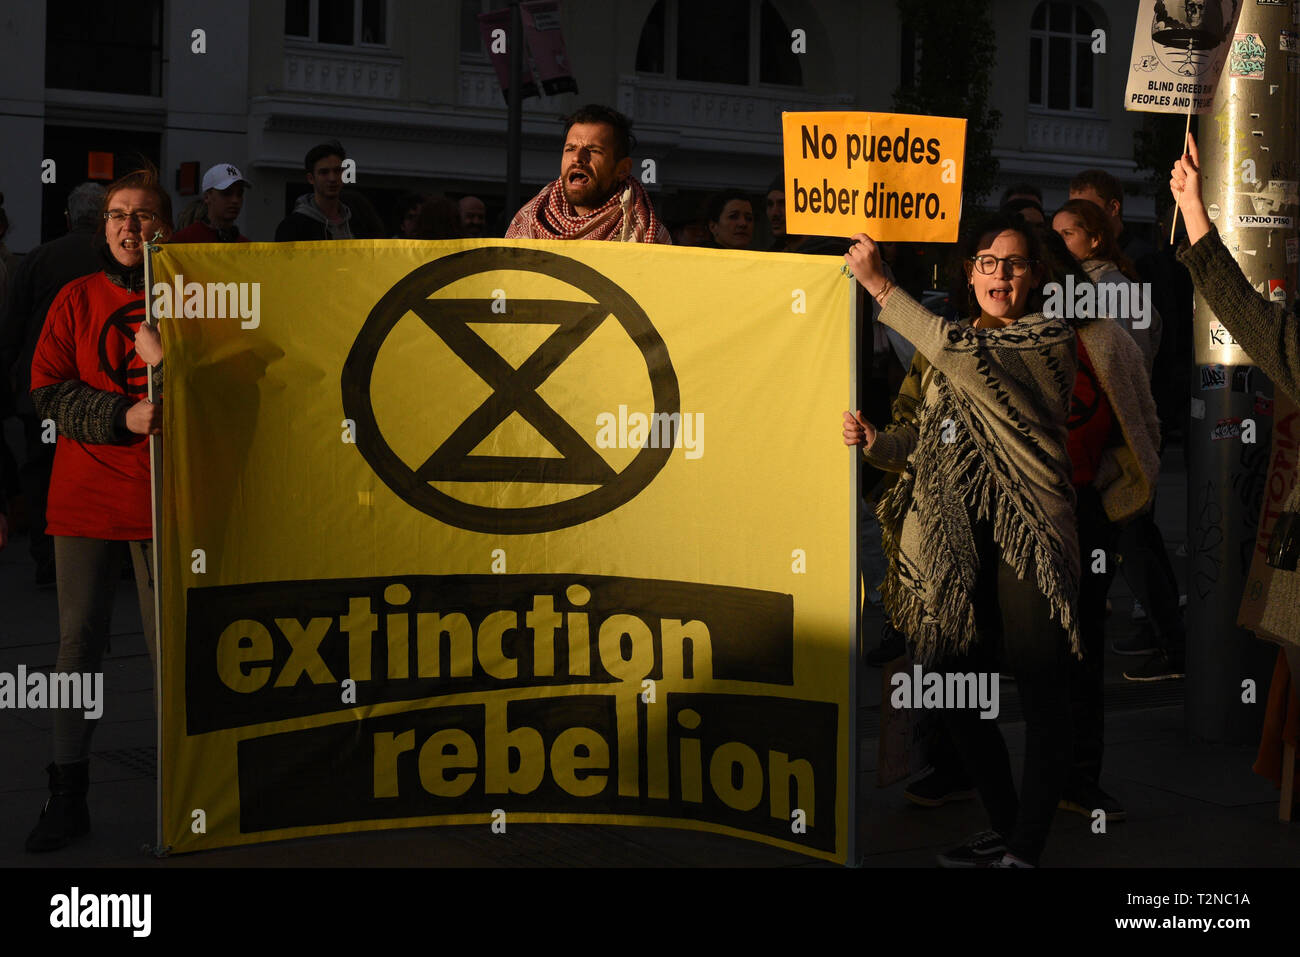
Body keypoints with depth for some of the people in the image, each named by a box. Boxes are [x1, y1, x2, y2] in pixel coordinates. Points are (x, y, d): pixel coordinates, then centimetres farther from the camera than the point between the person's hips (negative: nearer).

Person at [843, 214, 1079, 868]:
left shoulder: (1049, 338, -1)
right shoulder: (940, 350, 17)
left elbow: (964, 354, -17)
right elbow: (918, 436, 18)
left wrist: (879, 285, -14)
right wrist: (876, 443, -5)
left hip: (1026, 535, -5)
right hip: (954, 538, 5)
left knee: (1041, 686, -7)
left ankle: (1026, 849, 0)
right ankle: (1005, 828, 22)